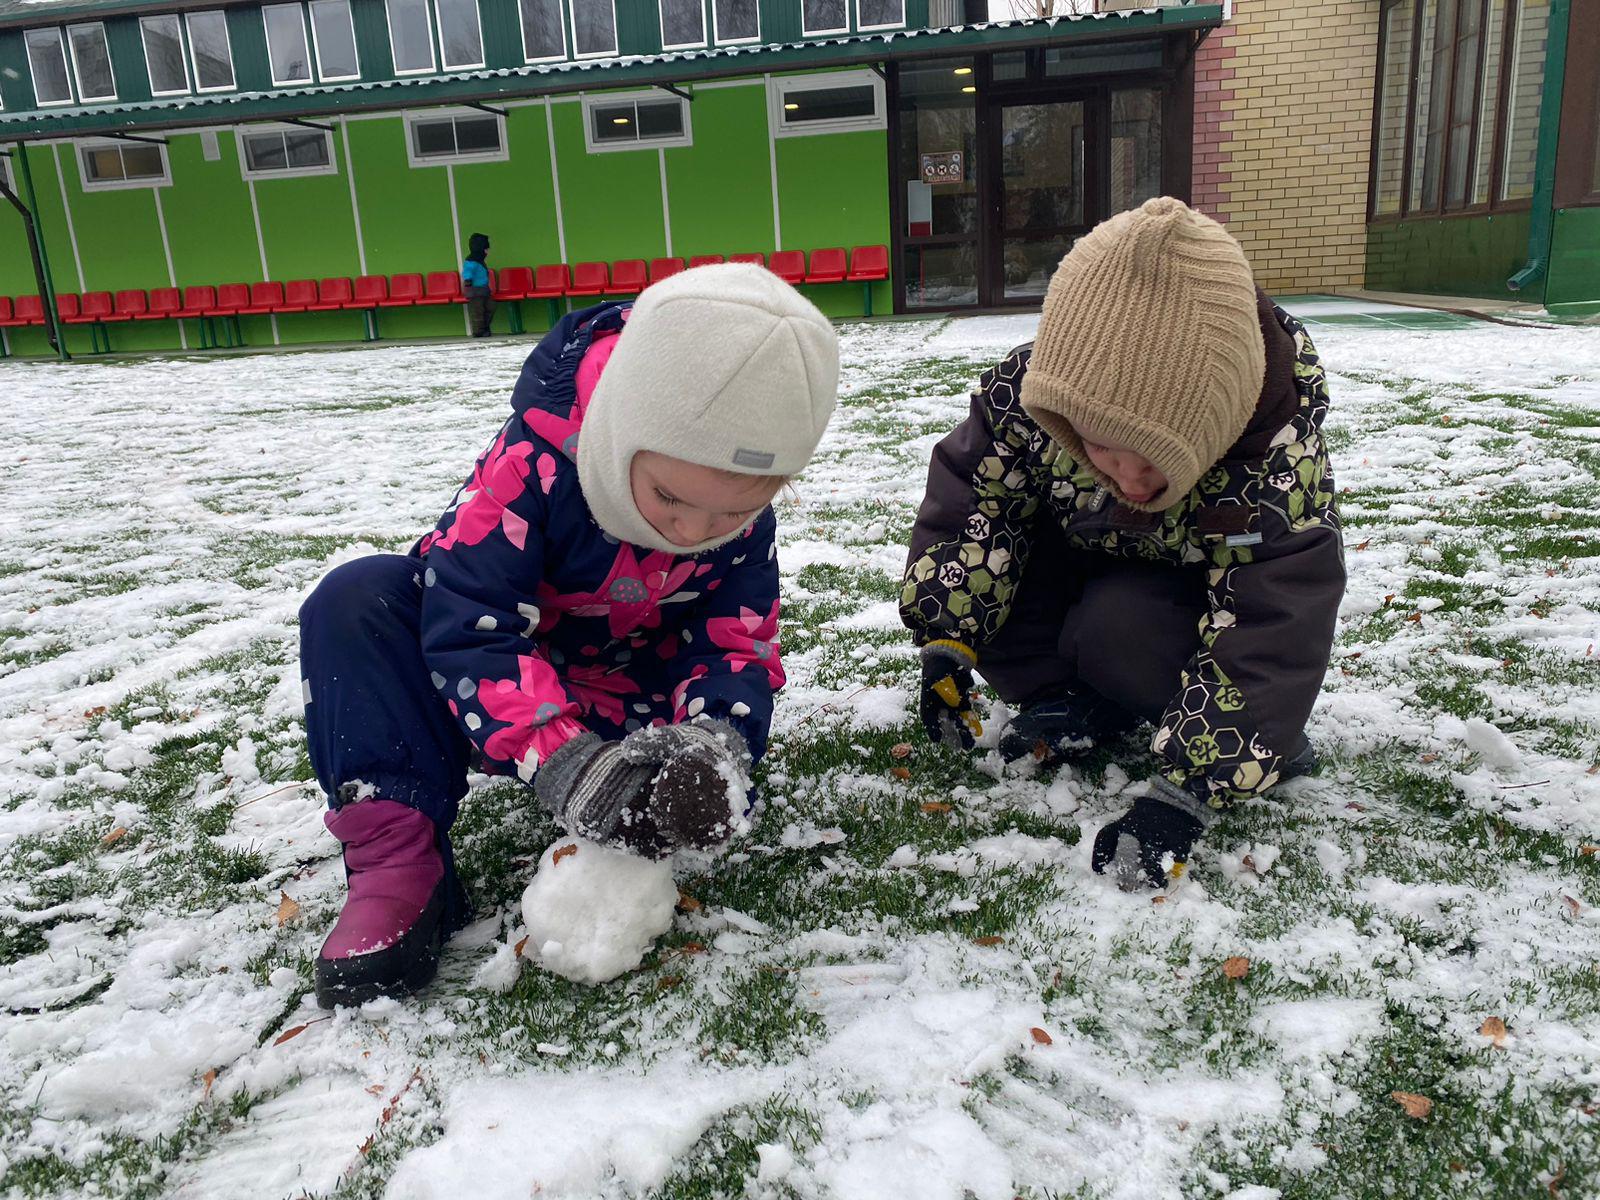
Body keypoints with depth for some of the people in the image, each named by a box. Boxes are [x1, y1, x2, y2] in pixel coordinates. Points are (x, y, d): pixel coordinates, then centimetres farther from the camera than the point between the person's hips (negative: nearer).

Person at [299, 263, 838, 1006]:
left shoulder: (744, 523, -19)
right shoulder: (536, 461, -32)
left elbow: (739, 647, -16)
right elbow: (468, 624, -36)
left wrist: (716, 739, -40)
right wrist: (563, 760, -48)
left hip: (627, 706, 2)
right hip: (510, 697, -1)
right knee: (357, 600, -27)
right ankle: (397, 862, -32)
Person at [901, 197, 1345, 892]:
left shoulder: (1277, 459, -37)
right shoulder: (1033, 390, -30)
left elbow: (1263, 641, -36)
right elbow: (971, 505, -17)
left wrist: (1184, 796, -40)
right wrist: (946, 645, -24)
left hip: (1199, 594, -3)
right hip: (1088, 558, 4)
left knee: (1118, 630, -34)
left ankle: (1270, 737, -7)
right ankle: (1074, 705, -3)